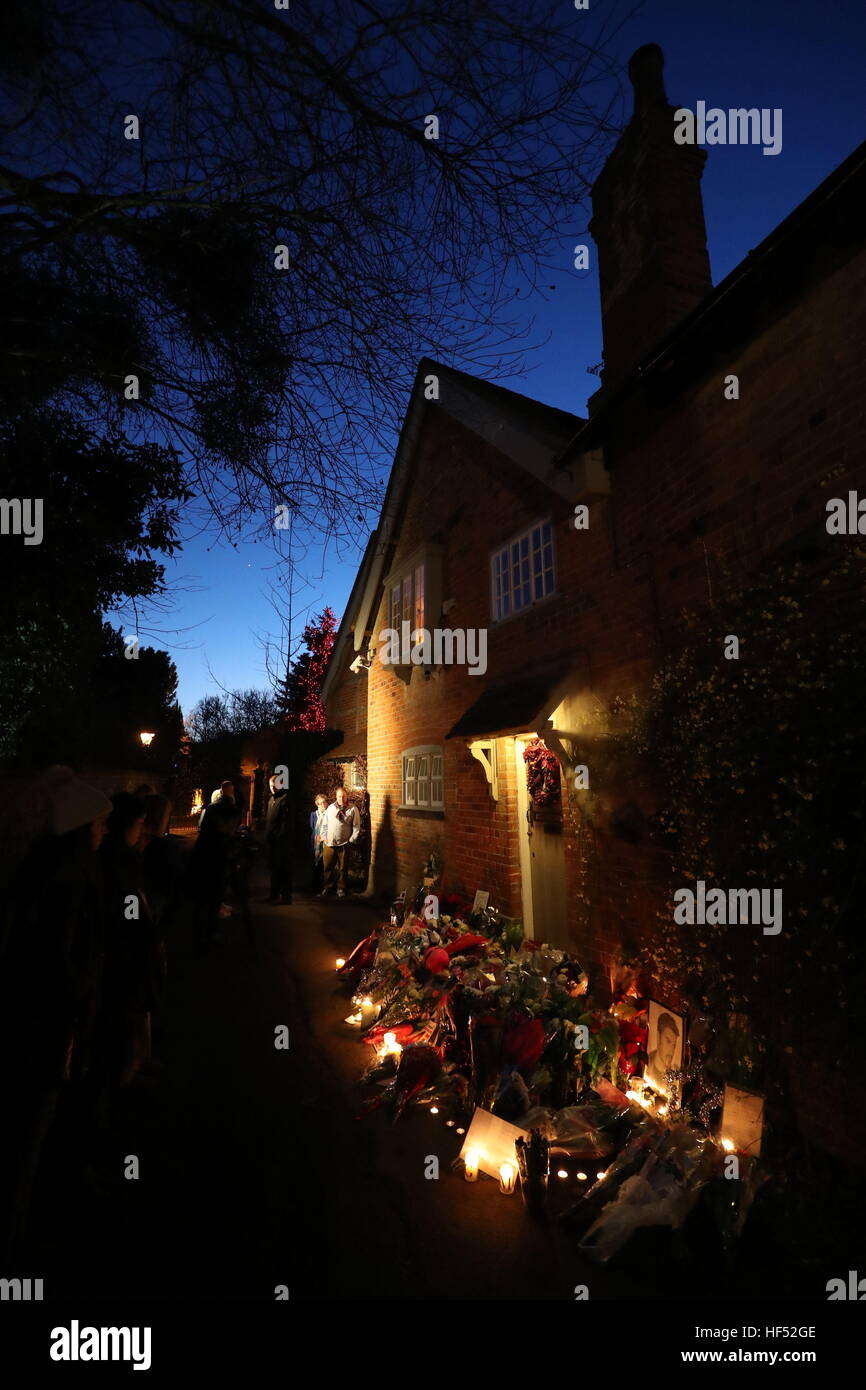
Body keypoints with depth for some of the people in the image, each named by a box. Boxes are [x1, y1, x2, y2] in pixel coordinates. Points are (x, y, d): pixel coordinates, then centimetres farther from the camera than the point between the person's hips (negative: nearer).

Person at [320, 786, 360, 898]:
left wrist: (351, 840, -7)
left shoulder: (353, 809, -3)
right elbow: (325, 824, 13)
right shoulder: (330, 808, 8)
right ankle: (327, 888, 20)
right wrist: (325, 837, 4)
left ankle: (341, 889, 20)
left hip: (344, 844, -2)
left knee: (343, 868, 6)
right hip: (329, 843, 2)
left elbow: (356, 827, -3)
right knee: (327, 867, 6)